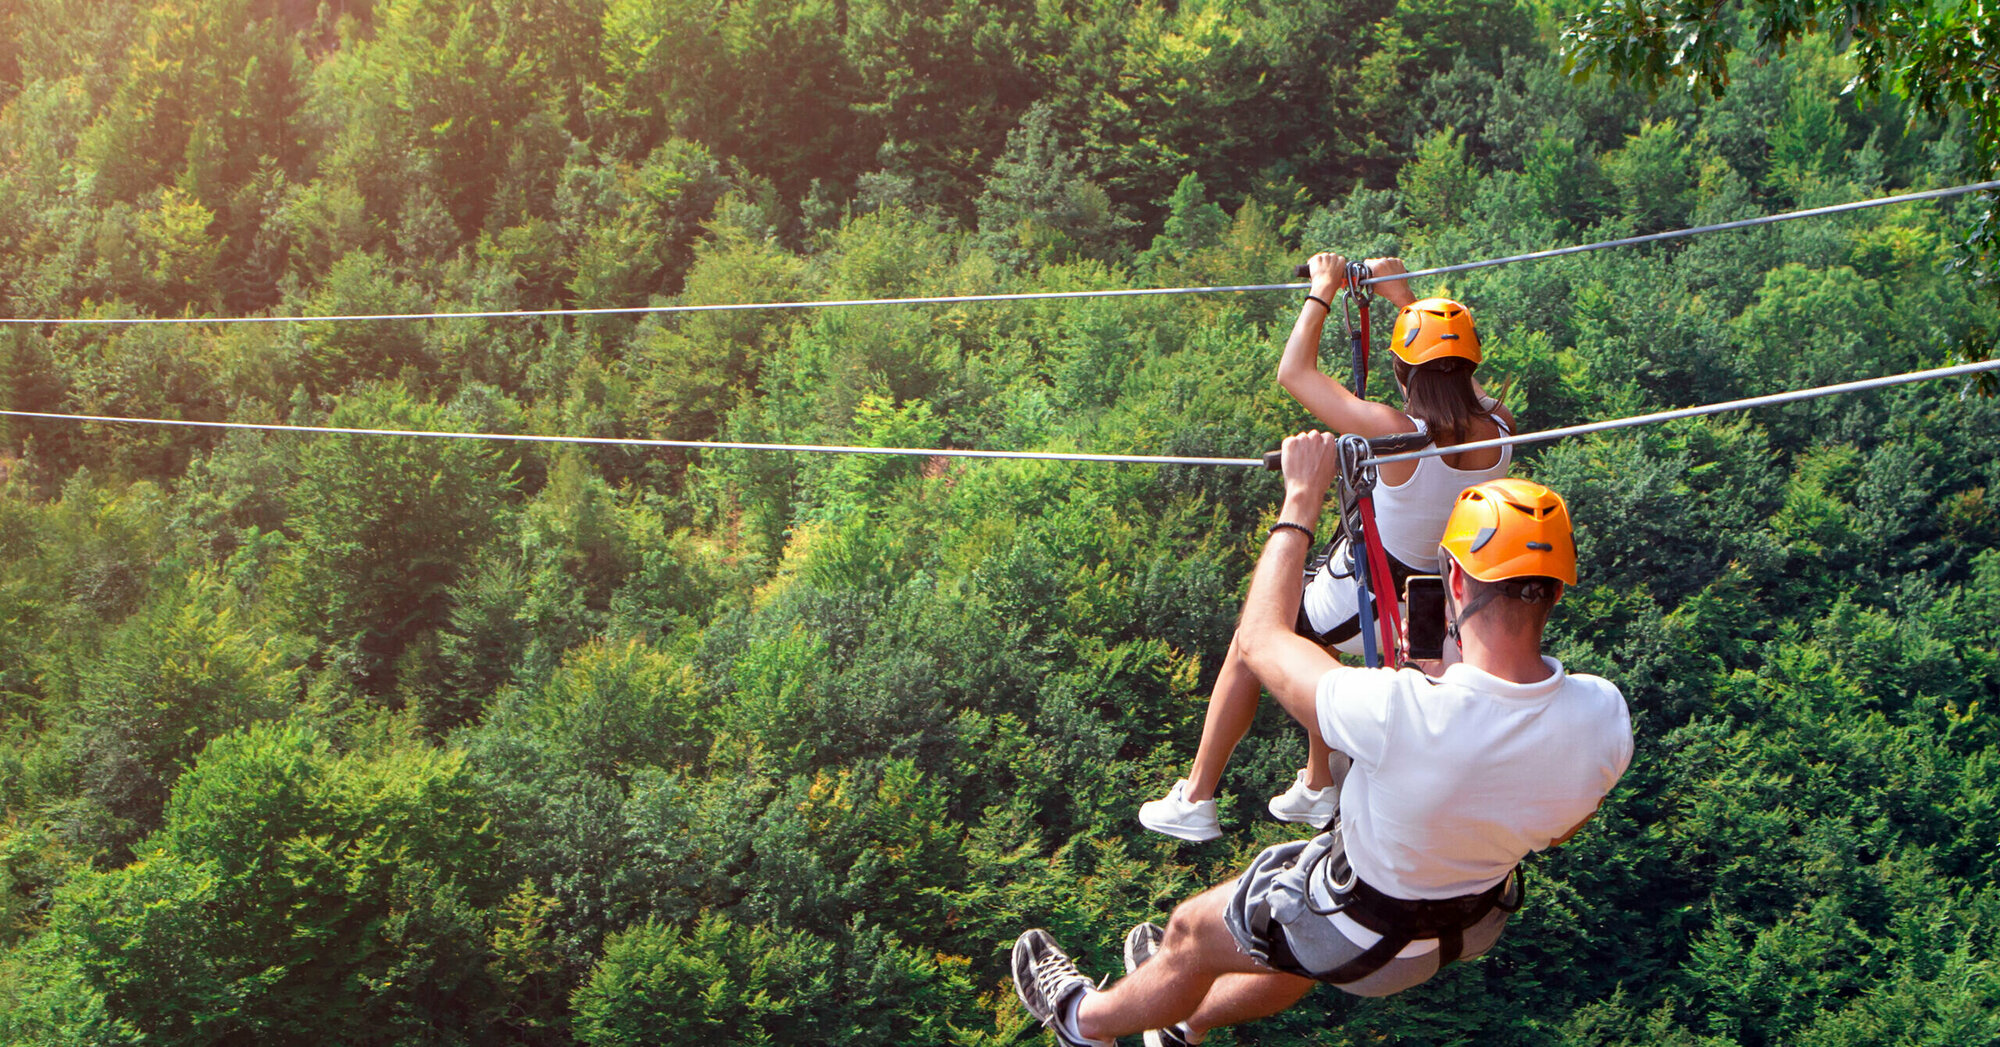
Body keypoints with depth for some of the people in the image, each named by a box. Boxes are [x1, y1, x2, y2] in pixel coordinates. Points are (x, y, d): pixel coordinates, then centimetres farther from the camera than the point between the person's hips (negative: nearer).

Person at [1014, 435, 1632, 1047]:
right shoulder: (1604, 715, -28)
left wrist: (1301, 501, -13)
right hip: (1480, 921, 6)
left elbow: (1260, 638, -22)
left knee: (1191, 933, 23)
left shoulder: (1400, 714, -43)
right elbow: (1561, 828, -3)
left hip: (1369, 935, -5)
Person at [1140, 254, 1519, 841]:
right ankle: (1317, 787, 43)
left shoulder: (1397, 434, -31)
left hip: (1360, 603, -6)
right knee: (1309, 642, 34)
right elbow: (1456, 380, 10)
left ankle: (1196, 802, 26)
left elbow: (1294, 374, -20)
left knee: (1249, 650, 19)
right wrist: (1403, 296, 15)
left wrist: (1323, 290, -8)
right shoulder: (1498, 433, -14)